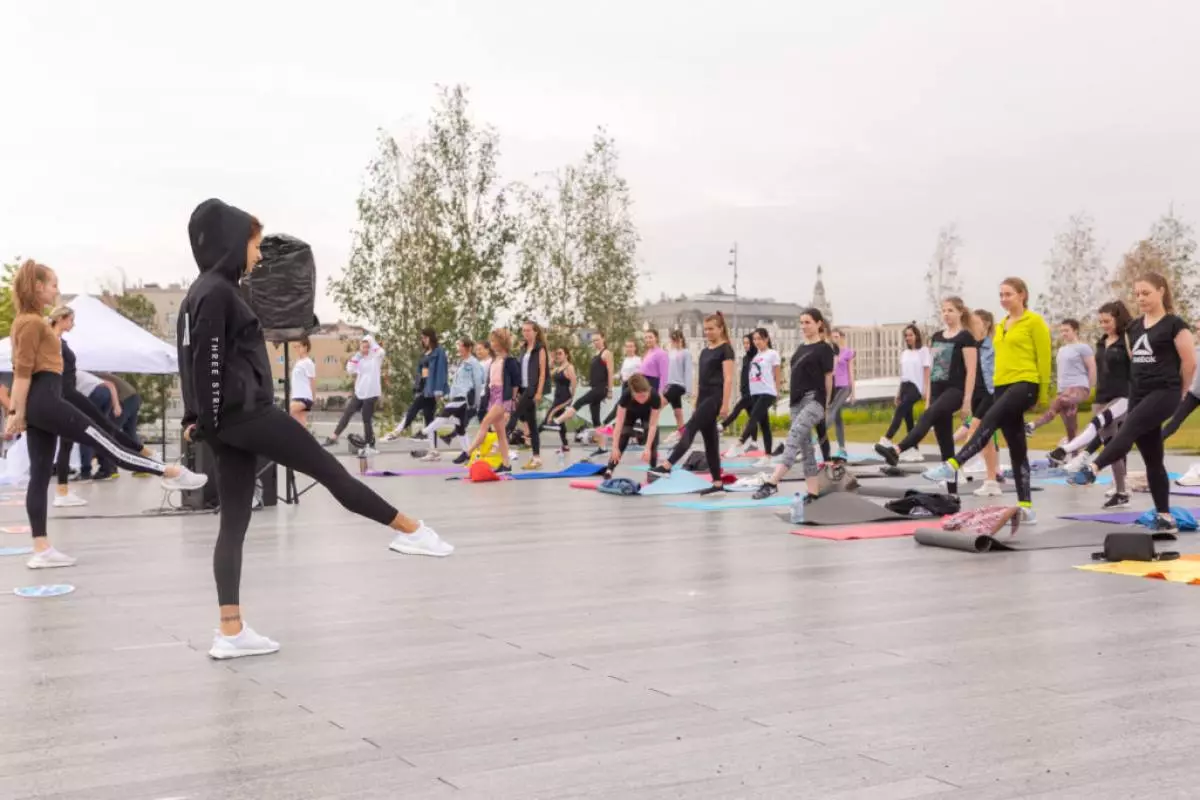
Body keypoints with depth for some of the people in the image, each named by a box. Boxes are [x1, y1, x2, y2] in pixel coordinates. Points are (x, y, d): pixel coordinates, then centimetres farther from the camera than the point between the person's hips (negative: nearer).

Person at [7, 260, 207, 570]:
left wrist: (19, 412, 21)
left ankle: (42, 550, 3)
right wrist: (18, 414, -17)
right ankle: (172, 473, -2)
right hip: (44, 399, -11)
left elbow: (22, 371, 22)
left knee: (40, 476, 5)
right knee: (105, 443, -7)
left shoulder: (27, 320, 23)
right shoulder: (32, 322, -9)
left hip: (38, 402, 11)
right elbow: (23, 371, -14)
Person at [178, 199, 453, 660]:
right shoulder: (218, 292, -12)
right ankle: (413, 531, 13)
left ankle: (231, 632, 4)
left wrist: (198, 420, 16)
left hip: (230, 420, 10)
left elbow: (194, 361, 19)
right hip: (247, 413, -10)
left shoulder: (201, 292, 19)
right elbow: (209, 363, -16)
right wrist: (208, 423, -14)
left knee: (235, 522, 6)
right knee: (330, 470, 1)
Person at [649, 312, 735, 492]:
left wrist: (725, 404, -19)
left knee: (690, 429, -19)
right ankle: (718, 483, 8)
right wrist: (695, 404, 18)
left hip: (715, 397, -9)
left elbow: (728, 379, -13)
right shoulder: (704, 351, 18)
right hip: (704, 398, 9)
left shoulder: (725, 349, -6)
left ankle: (667, 466, -27)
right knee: (710, 440, 6)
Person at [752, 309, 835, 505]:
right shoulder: (801, 347, 19)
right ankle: (812, 492, 10)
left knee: (794, 436, -25)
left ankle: (772, 482, -36)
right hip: (798, 400, 9)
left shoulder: (824, 348, -3)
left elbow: (828, 377, -4)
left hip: (814, 400, -9)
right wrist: (793, 398, 18)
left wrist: (826, 405, -4)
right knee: (806, 447, 7)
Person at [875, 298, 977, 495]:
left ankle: (896, 451, -49)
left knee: (927, 417, -32)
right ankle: (952, 491, 7)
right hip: (938, 391, 7)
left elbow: (971, 371, -10)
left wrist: (967, 400, -15)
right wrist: (928, 398, 14)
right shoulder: (936, 337, 15)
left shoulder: (966, 338, -5)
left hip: (955, 390, -7)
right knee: (945, 444, 5)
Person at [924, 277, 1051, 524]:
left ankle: (952, 465, -36)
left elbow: (1044, 357, -5)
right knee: (1016, 449, 5)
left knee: (988, 422, -29)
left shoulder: (1034, 321, -2)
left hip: (1025, 385, -8)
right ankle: (1026, 507, 5)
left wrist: (1042, 394, -6)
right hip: (1003, 387, 8)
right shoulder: (1001, 326, 19)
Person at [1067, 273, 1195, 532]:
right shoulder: (1134, 327, 12)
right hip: (1139, 395, 7)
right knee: (1152, 460, 5)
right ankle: (1165, 518, 9)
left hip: (1163, 393, -7)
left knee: (1127, 430, -29)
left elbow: (1189, 363, -6)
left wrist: (1177, 393, 4)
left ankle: (1091, 470, -45)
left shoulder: (1175, 325, -7)